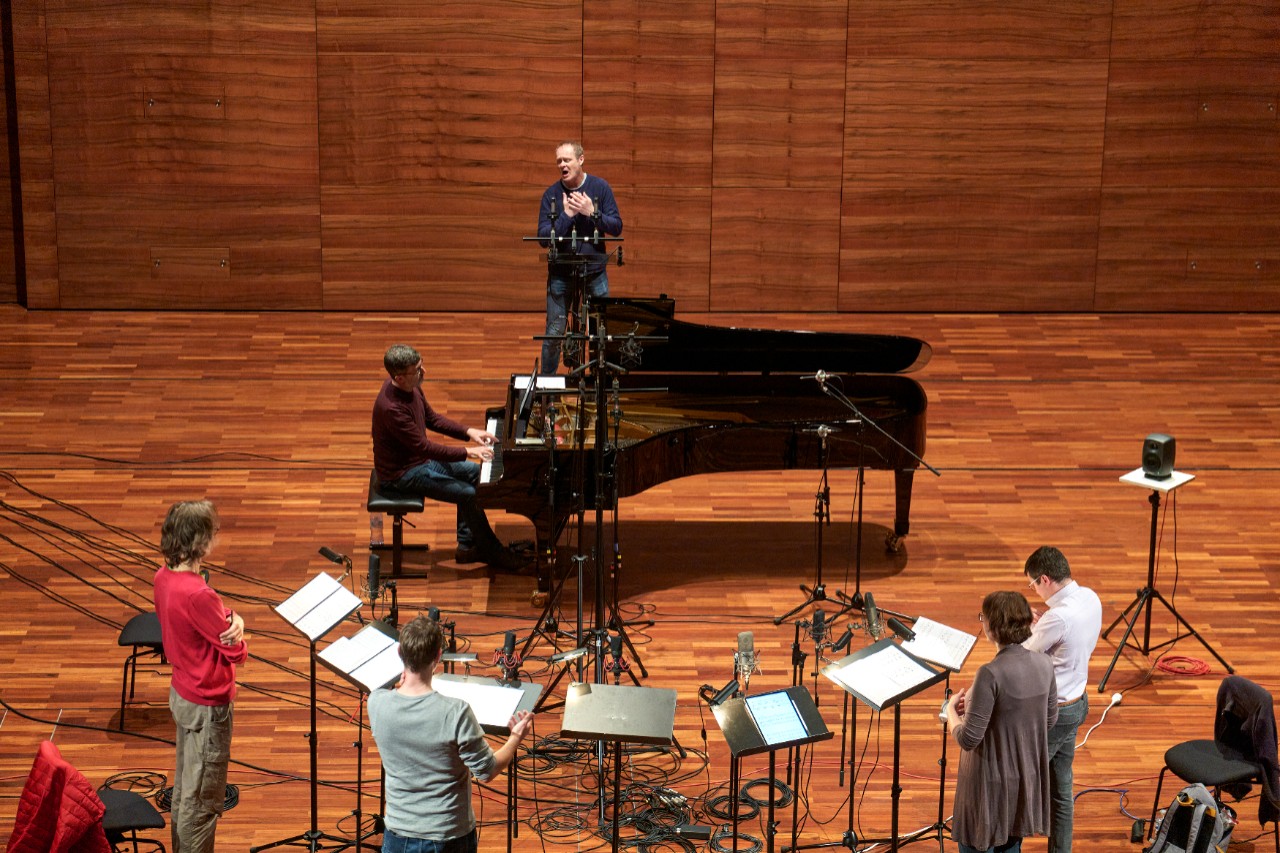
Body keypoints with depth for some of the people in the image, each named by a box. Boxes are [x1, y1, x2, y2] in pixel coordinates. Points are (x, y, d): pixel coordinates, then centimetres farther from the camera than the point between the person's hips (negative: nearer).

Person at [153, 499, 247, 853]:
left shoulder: (164, 576, -3)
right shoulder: (198, 595, -31)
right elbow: (236, 652, -22)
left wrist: (233, 620, -14)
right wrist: (237, 635, -1)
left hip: (182, 693, 10)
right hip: (208, 705, -9)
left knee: (185, 786, 24)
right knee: (202, 800, 5)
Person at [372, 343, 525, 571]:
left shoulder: (410, 387, -5)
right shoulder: (391, 408, -34)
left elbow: (432, 418, 10)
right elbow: (423, 447, -29)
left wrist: (468, 432, -1)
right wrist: (467, 452, -23)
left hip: (418, 458, 10)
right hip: (401, 474, -10)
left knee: (473, 473, 12)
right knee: (469, 494, -13)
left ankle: (466, 545, 17)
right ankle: (492, 552, 7)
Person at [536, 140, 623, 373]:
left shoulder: (600, 187, -2)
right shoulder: (551, 194, -3)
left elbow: (616, 227, -3)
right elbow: (543, 235, -7)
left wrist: (593, 213, -19)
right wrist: (567, 215, -20)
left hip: (595, 269, 1)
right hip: (561, 272, 0)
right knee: (554, 334, 1)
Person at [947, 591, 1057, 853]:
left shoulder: (991, 674, -27)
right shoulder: (1044, 664, -6)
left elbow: (968, 739, -24)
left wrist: (951, 710, -3)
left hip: (991, 784, -7)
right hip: (1027, 781, 7)